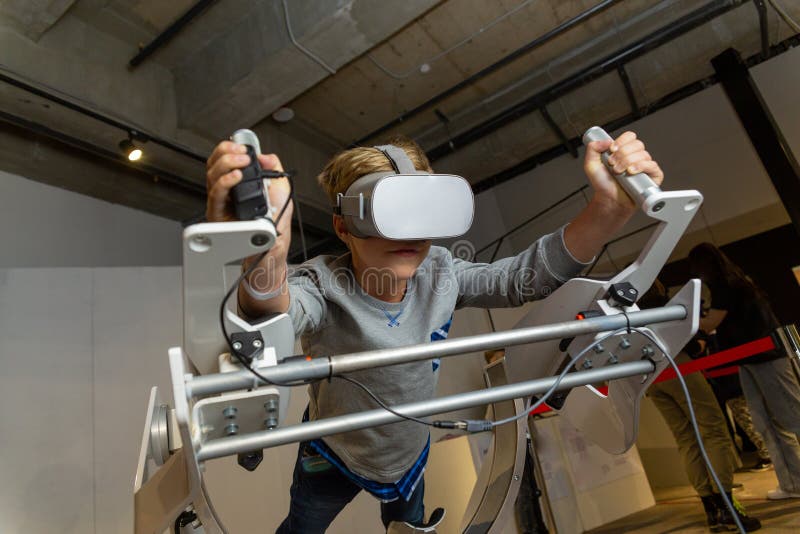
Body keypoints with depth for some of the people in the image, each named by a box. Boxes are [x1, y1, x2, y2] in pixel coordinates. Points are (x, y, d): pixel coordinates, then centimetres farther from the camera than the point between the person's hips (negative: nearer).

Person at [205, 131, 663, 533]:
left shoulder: (440, 275, -23)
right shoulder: (324, 287, -35)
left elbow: (526, 276, -27)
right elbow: (275, 314, -55)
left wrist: (610, 210, -43)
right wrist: (266, 256, -81)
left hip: (410, 454, 3)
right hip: (332, 459, -3)